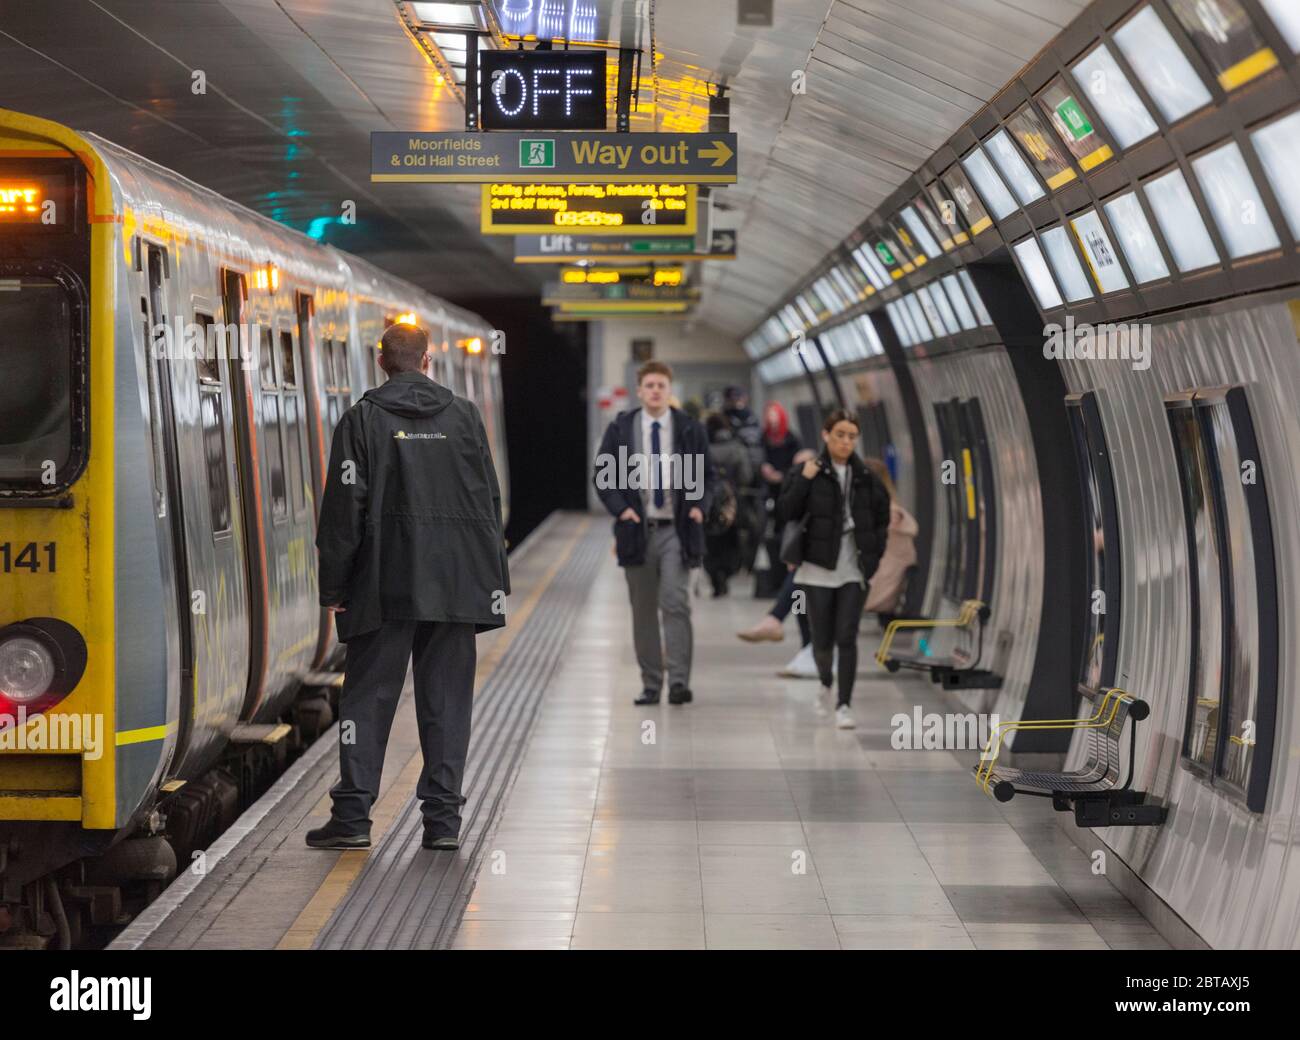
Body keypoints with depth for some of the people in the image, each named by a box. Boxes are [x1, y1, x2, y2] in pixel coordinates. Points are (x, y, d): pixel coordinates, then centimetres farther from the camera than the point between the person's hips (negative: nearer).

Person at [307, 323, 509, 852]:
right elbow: (489, 501, 8)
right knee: (446, 699, 6)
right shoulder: (464, 415, 7)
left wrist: (333, 586, 1)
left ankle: (352, 815, 0)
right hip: (456, 585, 2)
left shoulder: (362, 418, -1)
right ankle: (443, 819, 4)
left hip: (385, 585, -2)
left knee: (367, 696, 3)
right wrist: (495, 580, 12)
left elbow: (343, 509, -4)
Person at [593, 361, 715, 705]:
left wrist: (700, 505, -8)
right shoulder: (620, 429, 5)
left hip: (676, 530, -1)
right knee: (643, 610, 6)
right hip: (637, 530, 1)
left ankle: (679, 680, -13)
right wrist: (620, 509, -9)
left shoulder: (690, 429, 5)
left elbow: (706, 475, 10)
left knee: (675, 603, -13)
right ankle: (650, 684, 12)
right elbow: (603, 476, 6)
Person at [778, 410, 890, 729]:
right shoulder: (812, 472, -2)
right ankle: (825, 682, 37)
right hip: (819, 568, -1)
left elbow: (882, 518, 15)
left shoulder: (865, 477, 4)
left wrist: (873, 553, 6)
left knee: (847, 638, -8)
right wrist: (803, 481, -18)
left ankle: (844, 705, -4)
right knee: (822, 640, 6)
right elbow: (786, 512, -8)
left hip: (854, 569, 1)